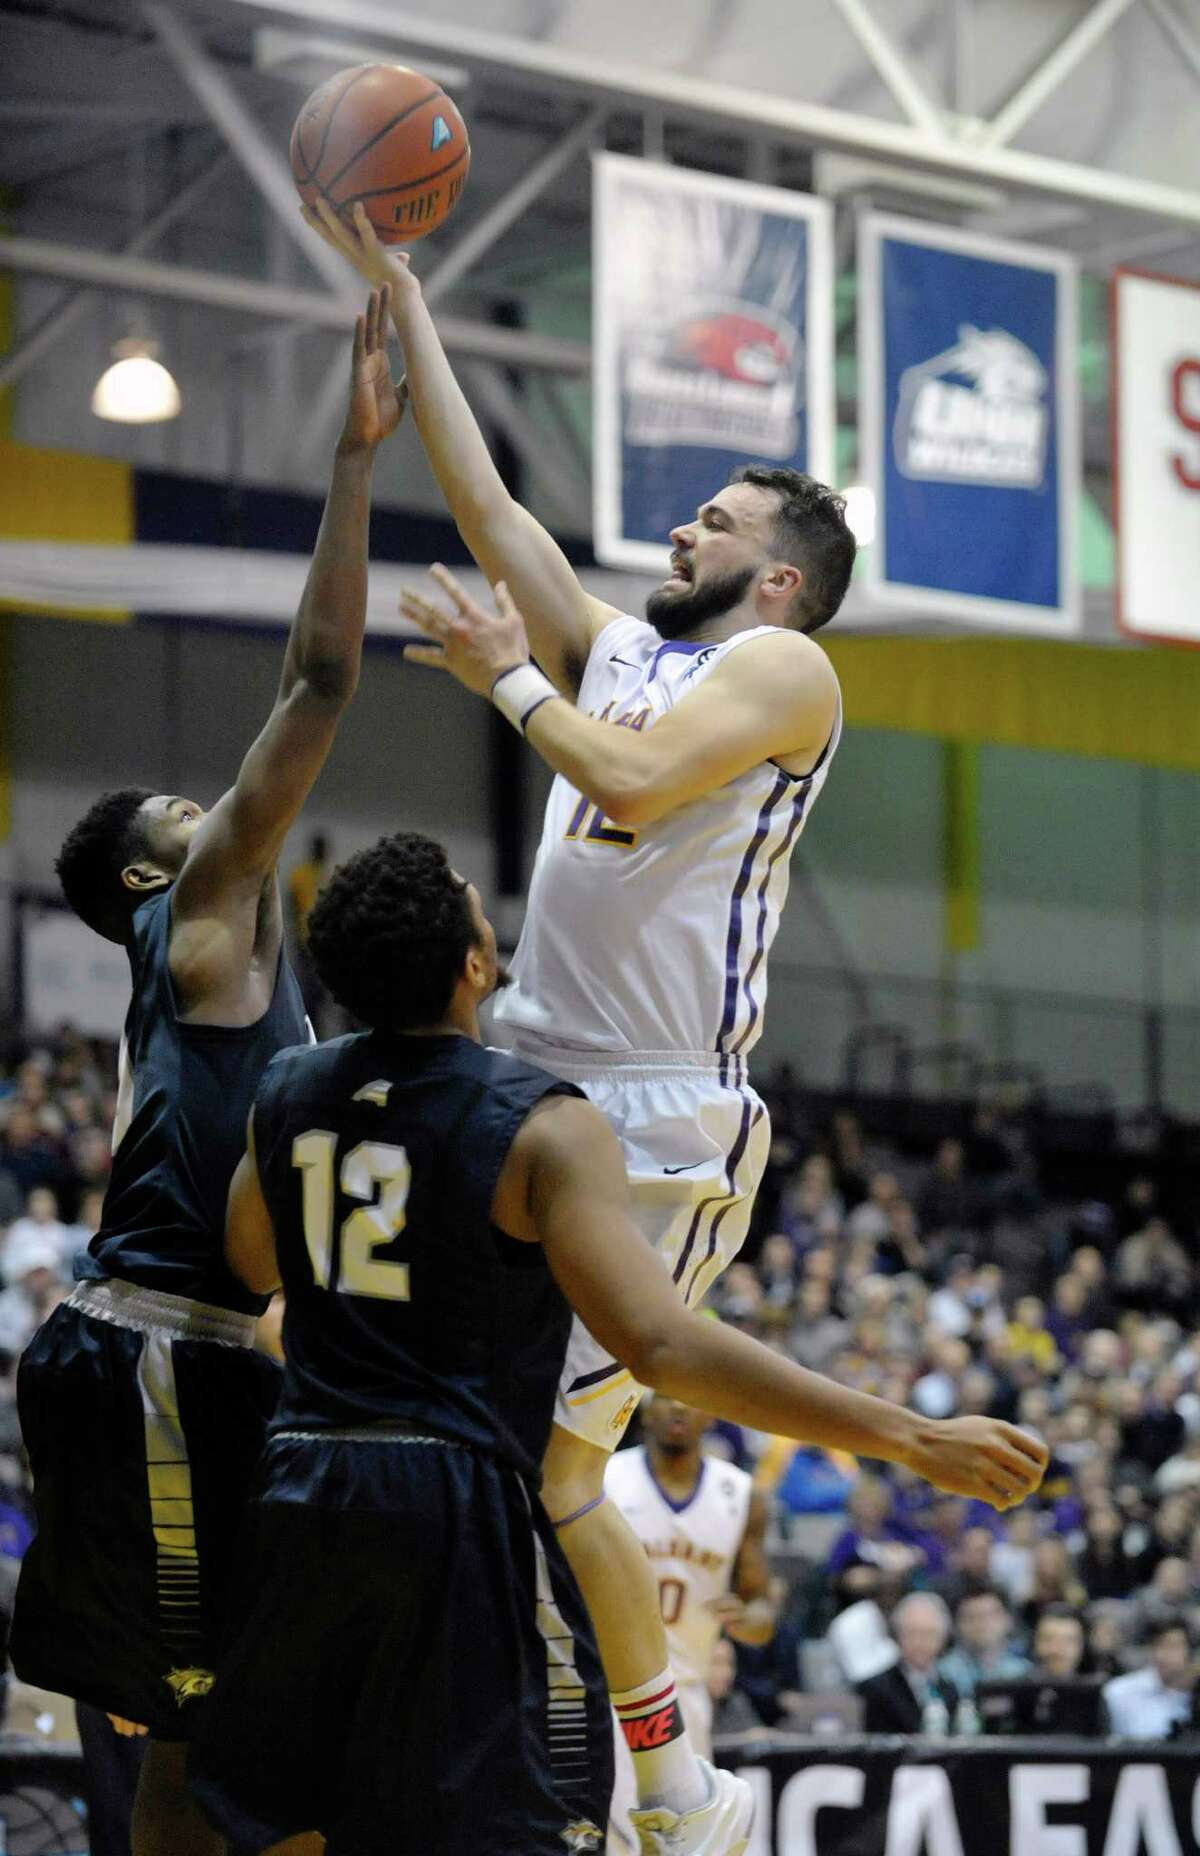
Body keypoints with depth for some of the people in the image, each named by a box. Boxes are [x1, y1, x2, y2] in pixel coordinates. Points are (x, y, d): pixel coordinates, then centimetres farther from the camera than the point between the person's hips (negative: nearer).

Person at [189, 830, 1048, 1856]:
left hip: (302, 1492, 6)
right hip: (460, 1504, -6)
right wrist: (912, 1438, -24)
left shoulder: (288, 1093, 4)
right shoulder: (543, 1127, -14)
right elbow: (663, 1346, -24)